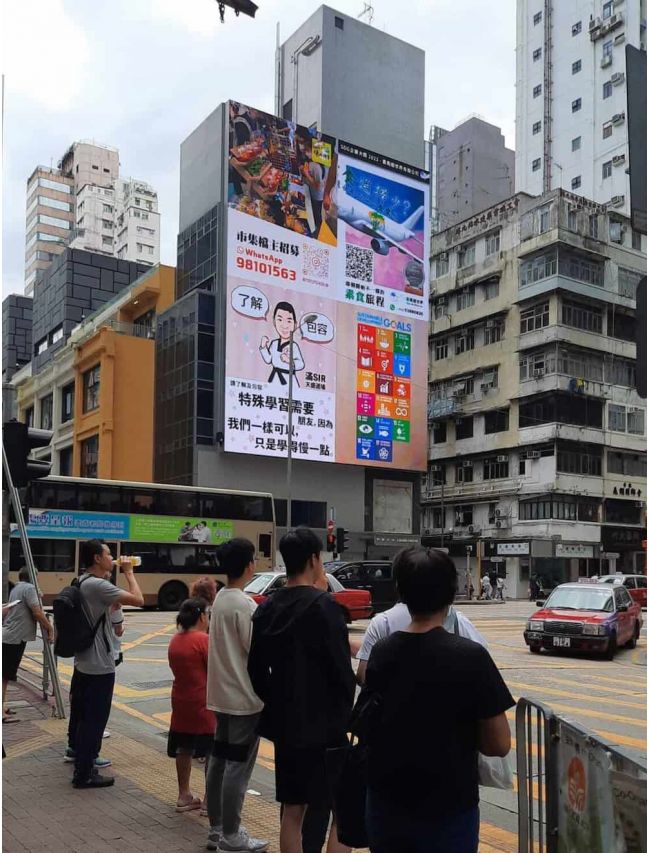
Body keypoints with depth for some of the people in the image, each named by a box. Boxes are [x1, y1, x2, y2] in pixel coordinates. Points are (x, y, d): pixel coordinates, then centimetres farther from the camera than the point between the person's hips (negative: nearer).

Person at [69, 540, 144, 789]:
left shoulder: (82, 583, 9)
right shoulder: (97, 585, -22)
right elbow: (138, 600, -25)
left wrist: (109, 575, 12)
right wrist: (128, 572, -12)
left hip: (85, 662, 10)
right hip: (99, 665, -10)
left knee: (84, 716, 19)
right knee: (94, 719, -1)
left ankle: (82, 764, 31)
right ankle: (84, 774, 6)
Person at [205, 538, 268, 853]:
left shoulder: (219, 599, 8)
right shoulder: (244, 604, -19)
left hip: (222, 694, 9)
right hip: (244, 697, -9)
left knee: (219, 761, 14)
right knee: (238, 766, 0)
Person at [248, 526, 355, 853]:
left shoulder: (266, 608, 4)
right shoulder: (323, 605, -16)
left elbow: (256, 670, 9)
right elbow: (341, 669, -16)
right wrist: (346, 713, -2)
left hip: (285, 724, 7)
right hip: (324, 724, -6)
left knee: (292, 811, 14)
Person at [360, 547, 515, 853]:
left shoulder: (381, 652, -5)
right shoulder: (470, 656, -18)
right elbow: (498, 745, -14)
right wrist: (459, 738, 4)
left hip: (386, 805, 4)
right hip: (447, 811, -3)